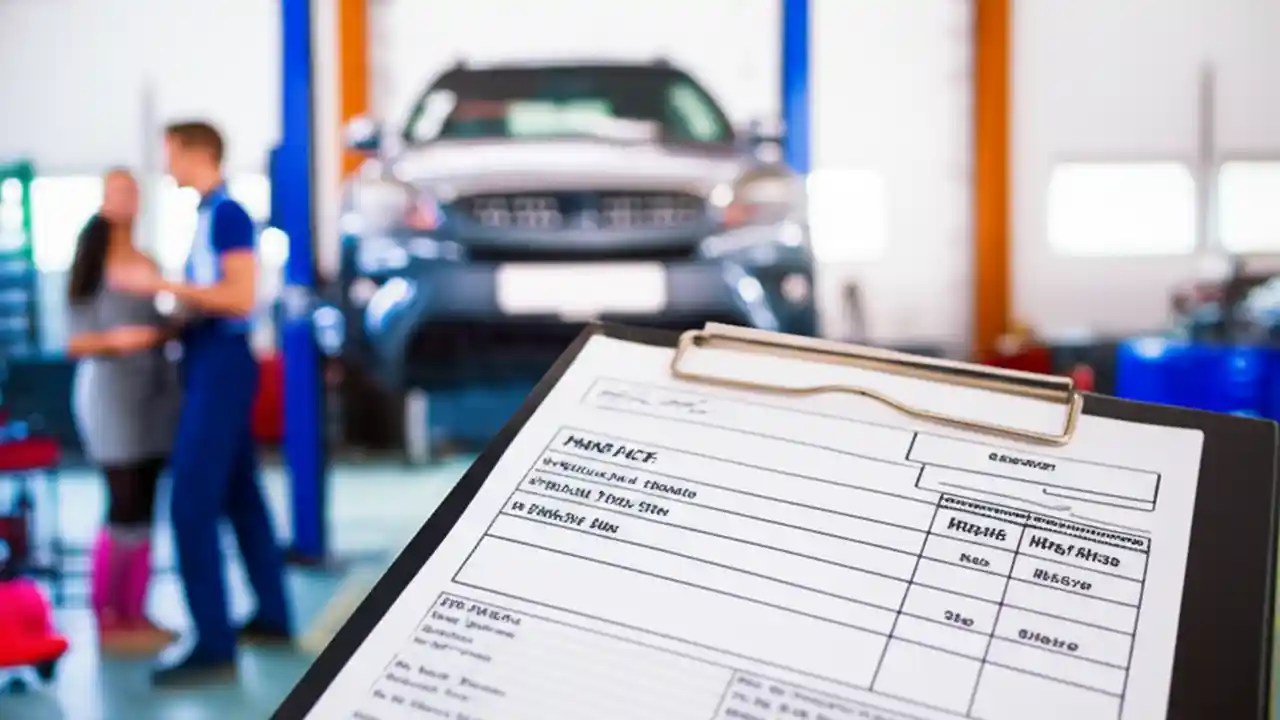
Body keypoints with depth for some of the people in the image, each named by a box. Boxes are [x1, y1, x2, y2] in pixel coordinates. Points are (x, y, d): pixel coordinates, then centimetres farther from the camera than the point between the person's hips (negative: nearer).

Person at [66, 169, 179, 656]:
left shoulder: (148, 264, 11)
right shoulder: (89, 267, -3)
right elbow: (76, 342, -7)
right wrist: (117, 339, -22)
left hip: (155, 389, 6)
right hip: (110, 390, -6)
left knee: (145, 509, 6)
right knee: (124, 509, -8)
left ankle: (135, 614, 13)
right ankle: (105, 618, 2)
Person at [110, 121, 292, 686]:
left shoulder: (227, 214, -14)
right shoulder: (209, 215, 14)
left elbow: (241, 299, -21)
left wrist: (163, 285, -20)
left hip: (222, 364, -10)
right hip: (212, 363, 10)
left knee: (193, 503, -11)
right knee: (240, 496, 15)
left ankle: (214, 646, -7)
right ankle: (272, 616, 25)